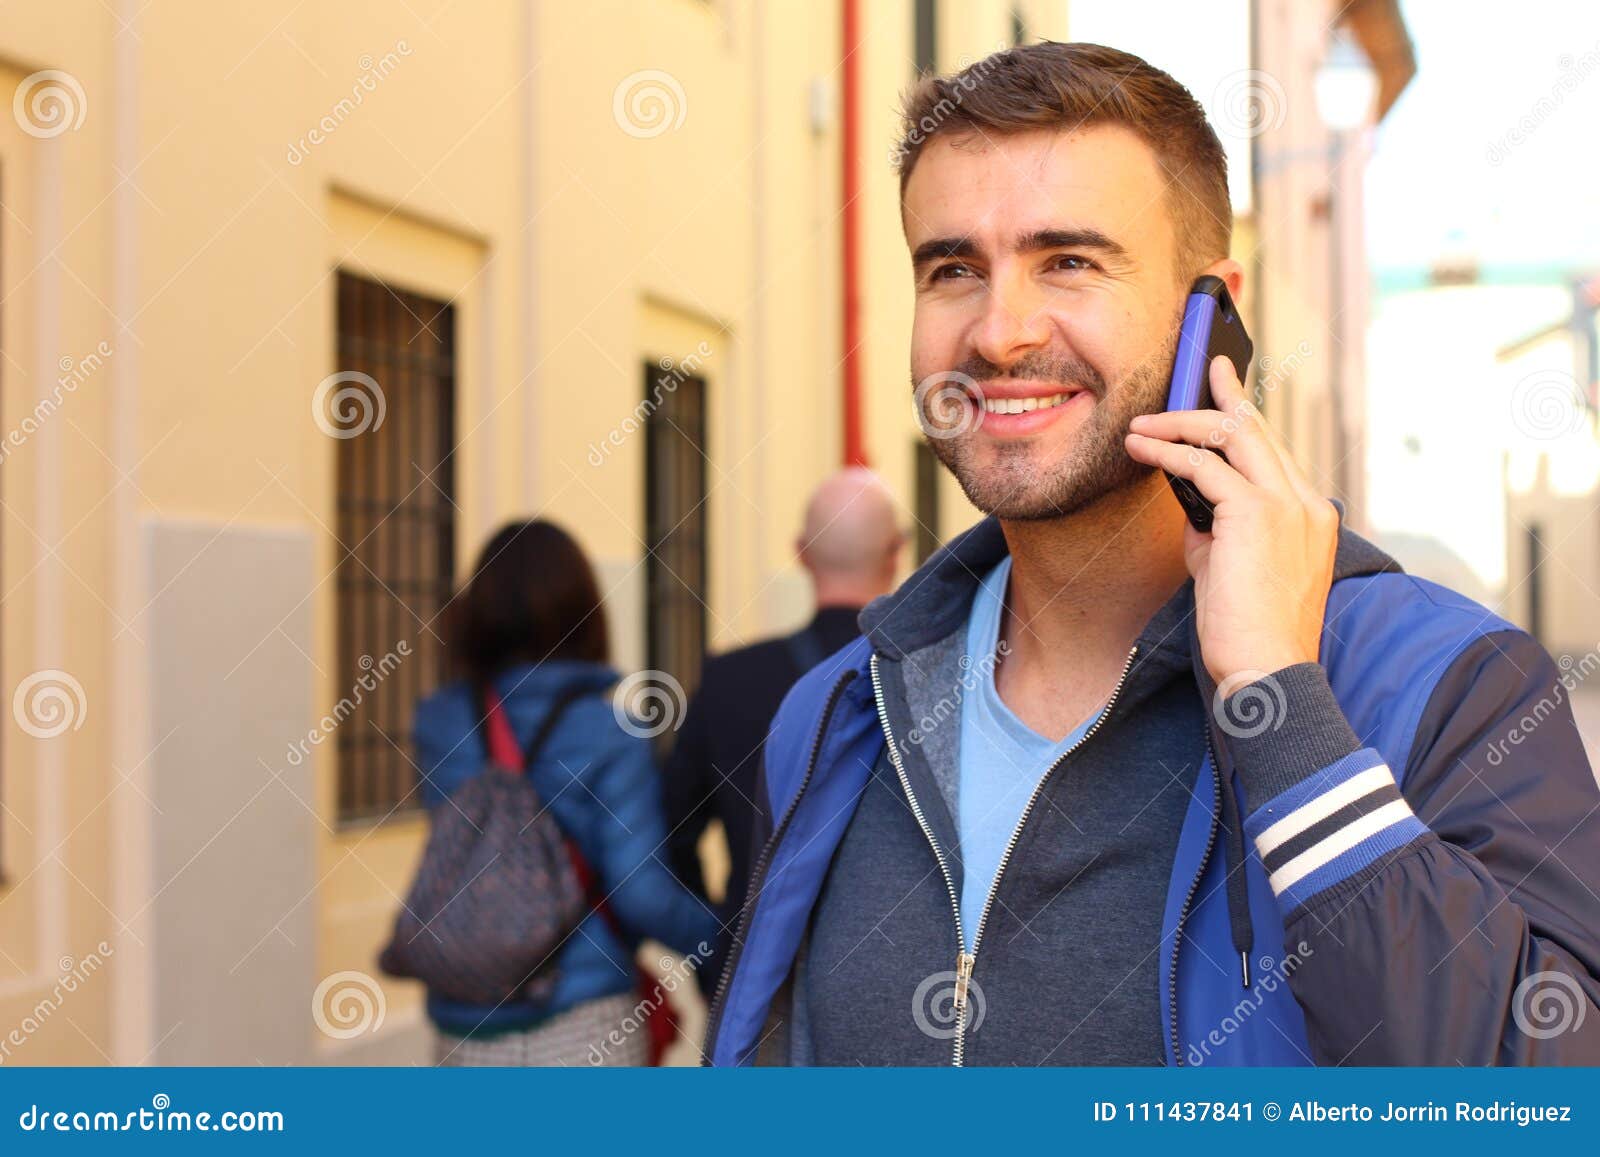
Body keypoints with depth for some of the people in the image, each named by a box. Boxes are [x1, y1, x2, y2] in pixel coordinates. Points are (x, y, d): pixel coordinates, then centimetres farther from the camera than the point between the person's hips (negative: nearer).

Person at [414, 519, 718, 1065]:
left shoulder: (440, 724, 2)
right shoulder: (607, 729, -10)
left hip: (465, 1029, 4)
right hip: (584, 1028, -4)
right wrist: (729, 944, 2)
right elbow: (642, 892, -13)